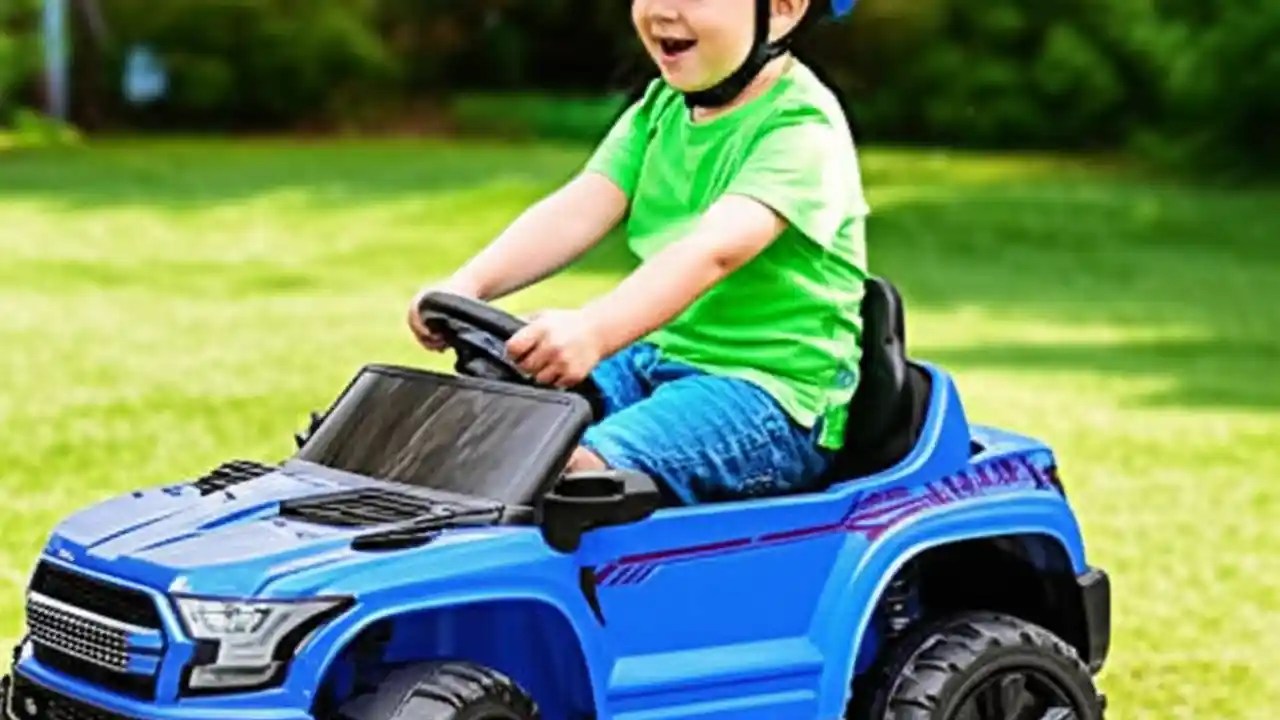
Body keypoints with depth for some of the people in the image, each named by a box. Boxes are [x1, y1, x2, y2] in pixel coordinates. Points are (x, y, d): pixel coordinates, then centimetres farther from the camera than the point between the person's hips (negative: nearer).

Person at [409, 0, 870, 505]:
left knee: (583, 464, -29)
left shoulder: (802, 126, -15)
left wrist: (593, 330, -46)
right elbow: (577, 210, -3)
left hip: (772, 392, -8)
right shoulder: (660, 109, 10)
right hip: (657, 357, 8)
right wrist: (467, 285, -20)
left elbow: (715, 249, -31)